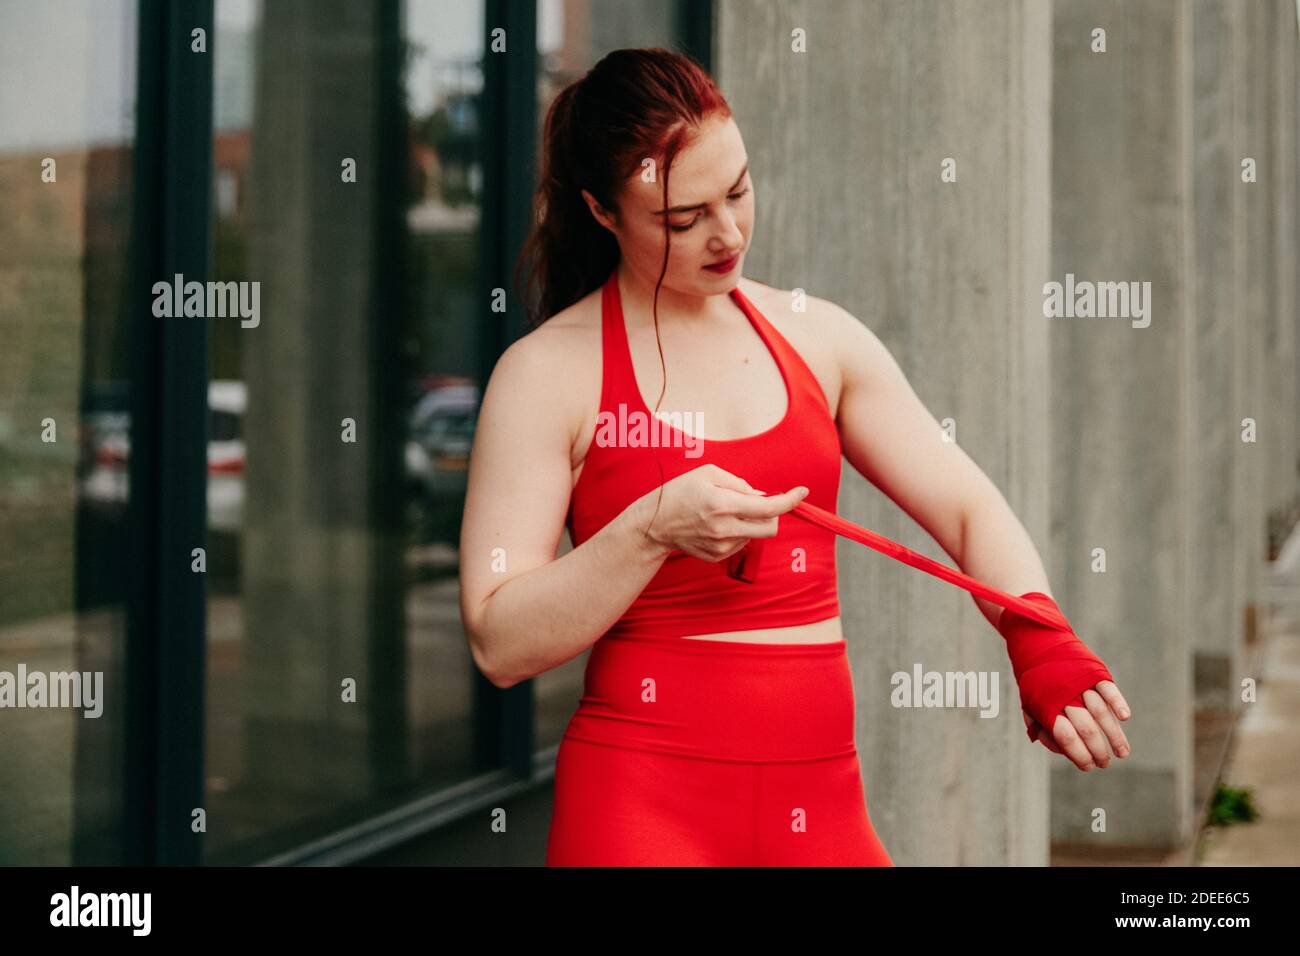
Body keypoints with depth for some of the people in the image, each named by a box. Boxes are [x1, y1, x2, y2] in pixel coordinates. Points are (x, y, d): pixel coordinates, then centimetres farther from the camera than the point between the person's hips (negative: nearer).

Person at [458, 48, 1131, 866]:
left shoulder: (819, 338, 9)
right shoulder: (547, 374, -5)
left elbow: (970, 508, 4)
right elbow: (499, 643, -9)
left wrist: (1041, 644, -15)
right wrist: (654, 530, -21)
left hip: (820, 800, 4)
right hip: (640, 800, -4)